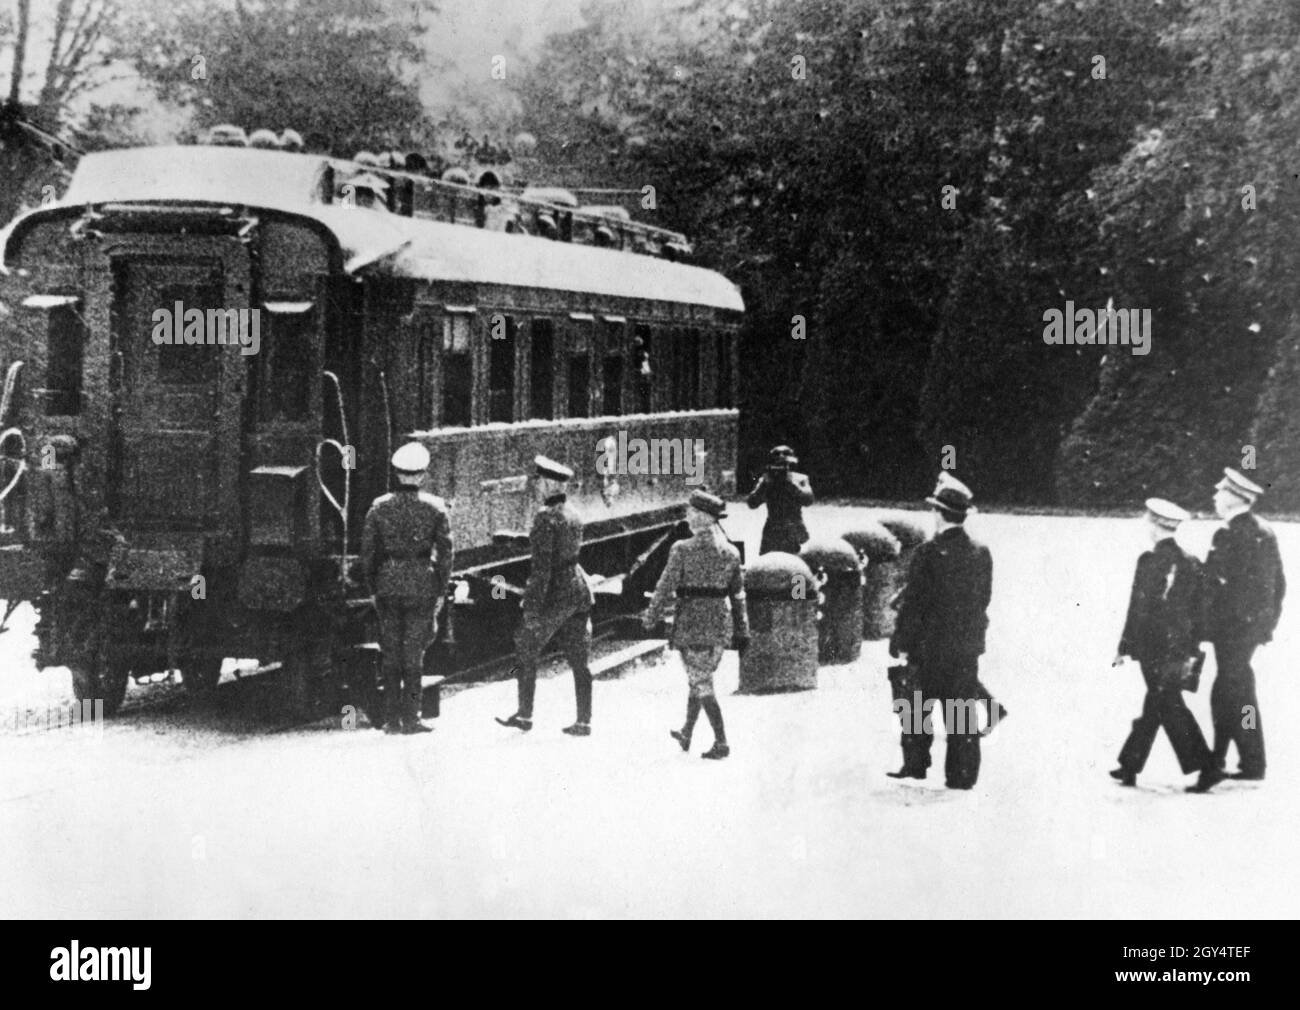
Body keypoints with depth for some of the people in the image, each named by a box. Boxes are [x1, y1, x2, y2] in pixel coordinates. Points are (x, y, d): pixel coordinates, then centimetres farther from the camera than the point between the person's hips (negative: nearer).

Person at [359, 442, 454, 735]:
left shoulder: (379, 507, 0)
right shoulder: (435, 507, -4)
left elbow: (367, 552, 1)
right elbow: (446, 551, -4)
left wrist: (374, 587, 11)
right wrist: (441, 589, 5)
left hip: (388, 583, 1)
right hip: (422, 584, -1)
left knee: (390, 653, 10)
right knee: (414, 653, 4)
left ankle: (392, 718, 10)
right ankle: (410, 717, 2)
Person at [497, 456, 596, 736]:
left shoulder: (547, 518, -17)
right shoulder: (572, 514, 10)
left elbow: (542, 566, -21)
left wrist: (532, 607, -20)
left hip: (556, 594, -8)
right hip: (579, 588, 8)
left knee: (526, 650, 7)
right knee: (579, 659, 8)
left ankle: (524, 715, 10)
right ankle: (584, 721, 8)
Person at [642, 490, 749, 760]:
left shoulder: (683, 550, -12)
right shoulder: (731, 552, 3)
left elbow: (666, 587, -10)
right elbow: (738, 594, 7)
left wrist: (651, 617, 2)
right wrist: (742, 631, 12)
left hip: (692, 623, -5)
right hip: (721, 624, 5)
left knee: (701, 684, 1)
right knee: (699, 679, 20)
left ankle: (721, 743, -5)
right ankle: (686, 734, 33)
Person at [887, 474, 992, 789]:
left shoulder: (929, 553, -15)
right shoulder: (981, 553, 0)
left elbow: (912, 603, -12)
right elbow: (984, 598, 8)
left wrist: (900, 643, -5)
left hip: (930, 645, -4)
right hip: (968, 645, 4)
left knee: (917, 708, 12)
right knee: (963, 712, 8)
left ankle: (915, 764, 16)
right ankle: (963, 775, 9)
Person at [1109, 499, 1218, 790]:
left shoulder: (1150, 561, -14)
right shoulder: (1192, 563, 6)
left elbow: (1139, 609, -14)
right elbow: (1198, 610, 10)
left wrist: (1124, 647, -7)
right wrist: (1191, 650, 17)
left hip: (1154, 648, -7)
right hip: (1180, 648, 7)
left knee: (1170, 707, -3)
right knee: (1155, 705, 15)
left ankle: (1205, 768, -9)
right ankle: (1130, 766, 24)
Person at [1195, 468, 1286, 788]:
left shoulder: (1228, 535, -17)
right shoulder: (1264, 531, 8)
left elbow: (1215, 584, -19)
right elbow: (1279, 583, 13)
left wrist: (1203, 625, -12)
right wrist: (1269, 619, 20)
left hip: (1233, 625, -8)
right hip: (1256, 624, 8)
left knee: (1237, 694, 0)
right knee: (1225, 693, 17)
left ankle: (1253, 764, 3)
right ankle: (1218, 759, 24)